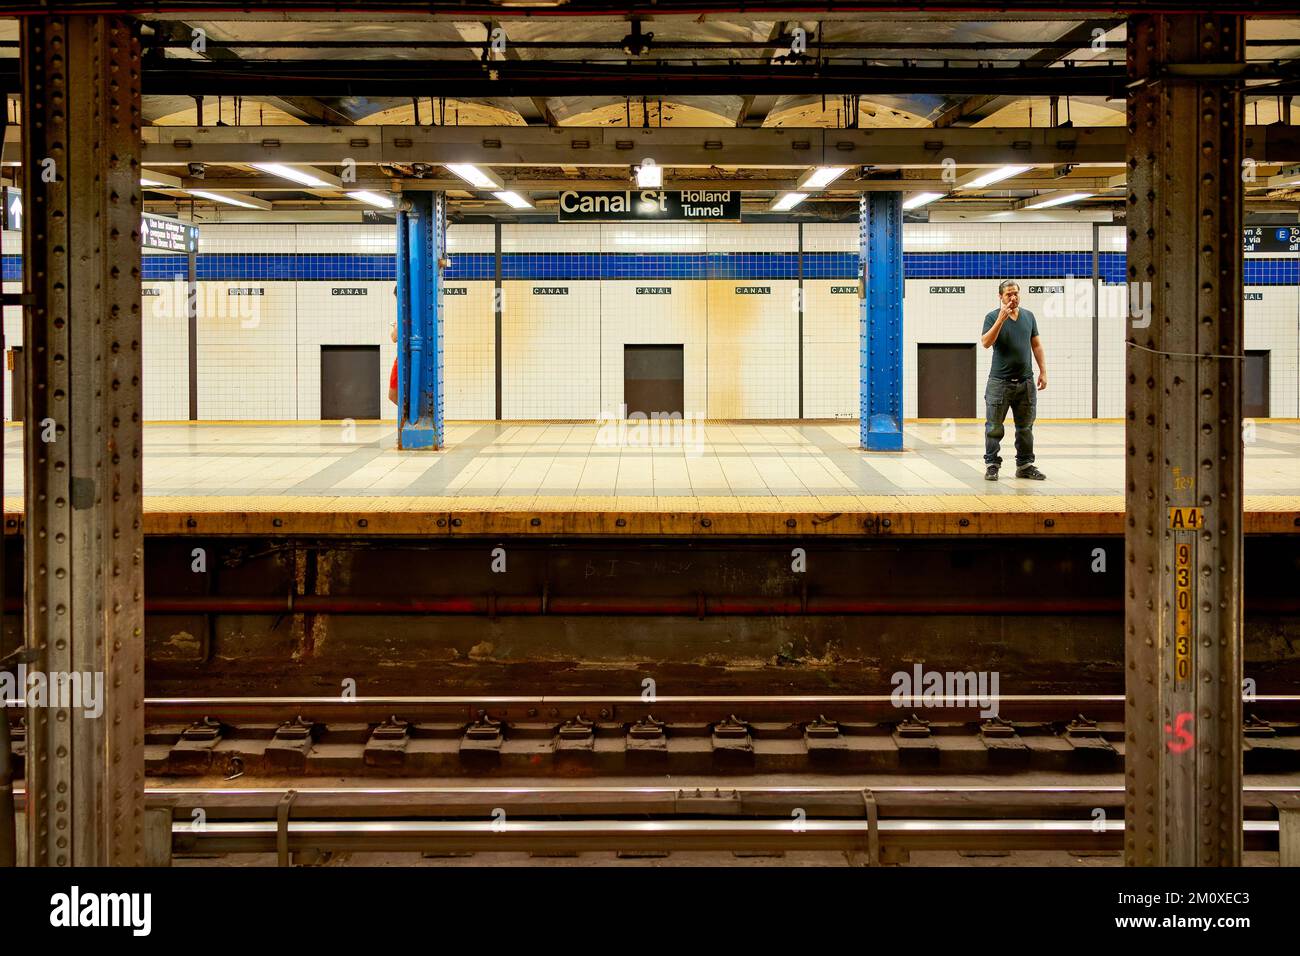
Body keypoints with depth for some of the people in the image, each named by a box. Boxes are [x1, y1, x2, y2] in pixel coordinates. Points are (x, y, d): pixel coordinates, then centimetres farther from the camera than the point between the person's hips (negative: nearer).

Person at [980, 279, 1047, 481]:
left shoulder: (1029, 316, 12)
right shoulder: (993, 317, -2)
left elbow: (1036, 345, 15)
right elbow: (986, 342, -15)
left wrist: (1043, 371, 9)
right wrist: (1001, 319, -21)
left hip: (1025, 381, 4)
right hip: (1000, 381, -4)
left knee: (1025, 427, 8)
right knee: (994, 427, -2)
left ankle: (1025, 465, 15)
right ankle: (991, 464, 5)